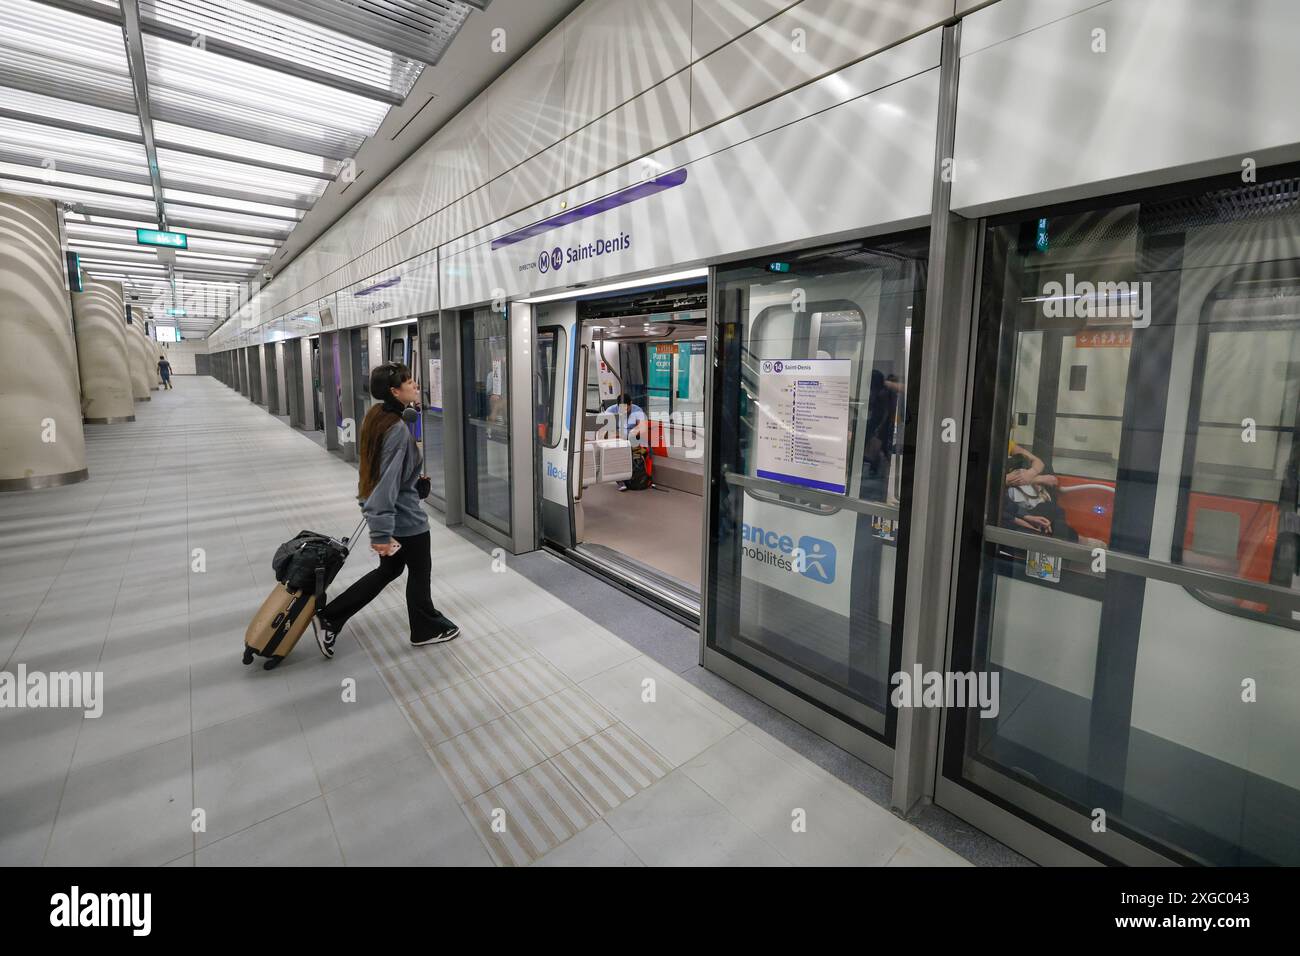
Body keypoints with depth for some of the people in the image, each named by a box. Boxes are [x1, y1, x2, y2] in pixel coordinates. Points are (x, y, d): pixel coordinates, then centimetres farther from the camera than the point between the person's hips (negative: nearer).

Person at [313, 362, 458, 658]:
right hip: (405, 518, -9)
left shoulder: (377, 417, 3)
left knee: (389, 569, 23)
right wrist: (382, 532, -27)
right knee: (419, 572, 12)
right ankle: (427, 628, 33)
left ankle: (329, 618, 26)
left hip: (389, 515, 9)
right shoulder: (397, 429, -26)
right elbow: (387, 483, -29)